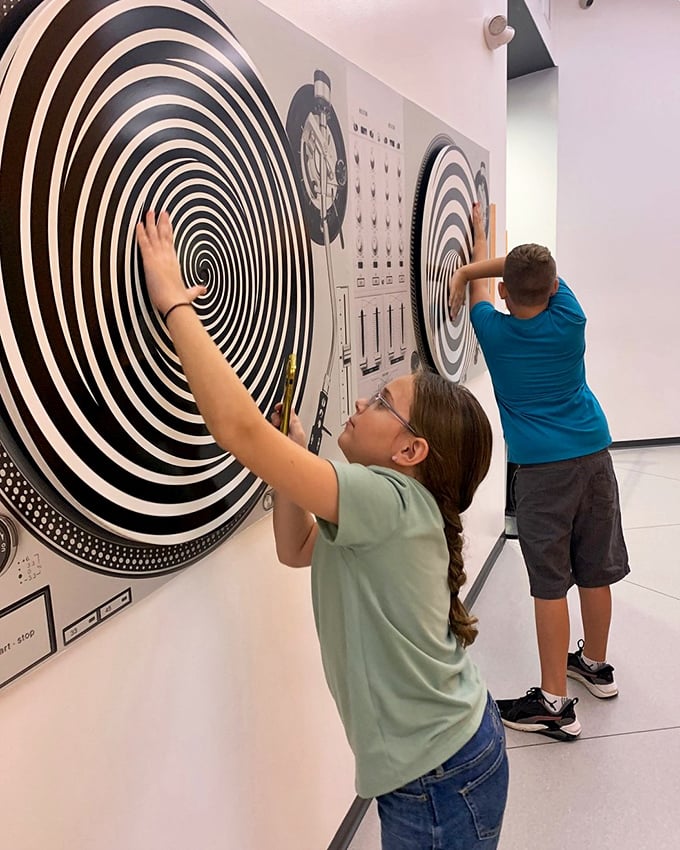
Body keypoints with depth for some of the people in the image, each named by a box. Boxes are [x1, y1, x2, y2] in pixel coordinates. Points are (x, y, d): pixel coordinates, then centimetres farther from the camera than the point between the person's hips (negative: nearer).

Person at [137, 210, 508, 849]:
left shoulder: (389, 500, -27)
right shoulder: (397, 510, 1)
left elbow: (239, 428, -35)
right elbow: (296, 548, 13)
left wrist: (175, 302, -25)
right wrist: (293, 449, 0)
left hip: (443, 779, -9)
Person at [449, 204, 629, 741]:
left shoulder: (494, 330, -7)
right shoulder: (570, 318, -3)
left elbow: (482, 288, 14)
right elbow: (537, 268, 11)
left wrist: (473, 253, 30)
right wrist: (468, 271, 8)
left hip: (542, 466, -4)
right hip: (595, 453, 5)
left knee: (550, 583, 0)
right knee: (595, 569, 16)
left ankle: (554, 702, 6)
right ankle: (594, 664, 37)